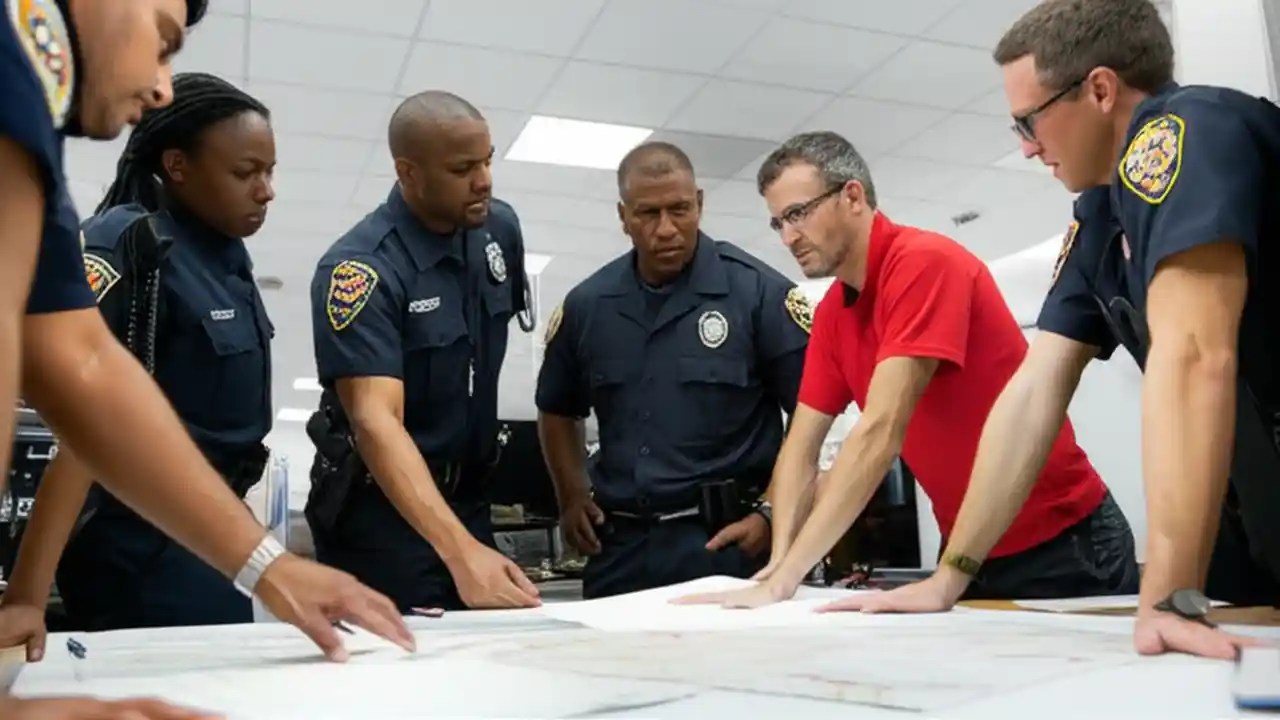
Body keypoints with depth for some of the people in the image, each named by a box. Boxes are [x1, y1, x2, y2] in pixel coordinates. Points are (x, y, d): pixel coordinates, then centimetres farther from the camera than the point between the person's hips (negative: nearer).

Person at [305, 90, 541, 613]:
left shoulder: (500, 229, -2)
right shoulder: (359, 271, -23)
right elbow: (375, 421, -32)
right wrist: (461, 550, -44)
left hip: (468, 498, 7)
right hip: (383, 509, -6)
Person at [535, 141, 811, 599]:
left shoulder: (758, 292, -7)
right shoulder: (586, 304, 7)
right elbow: (557, 410, 21)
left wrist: (772, 513, -9)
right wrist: (573, 497, 10)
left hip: (724, 542, -4)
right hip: (620, 545, 4)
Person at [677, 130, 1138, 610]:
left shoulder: (923, 261, -23)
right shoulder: (831, 314, 2)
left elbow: (879, 433, -30)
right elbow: (801, 446, 2)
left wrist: (784, 580, -30)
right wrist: (778, 564, -12)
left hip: (1062, 544, -7)